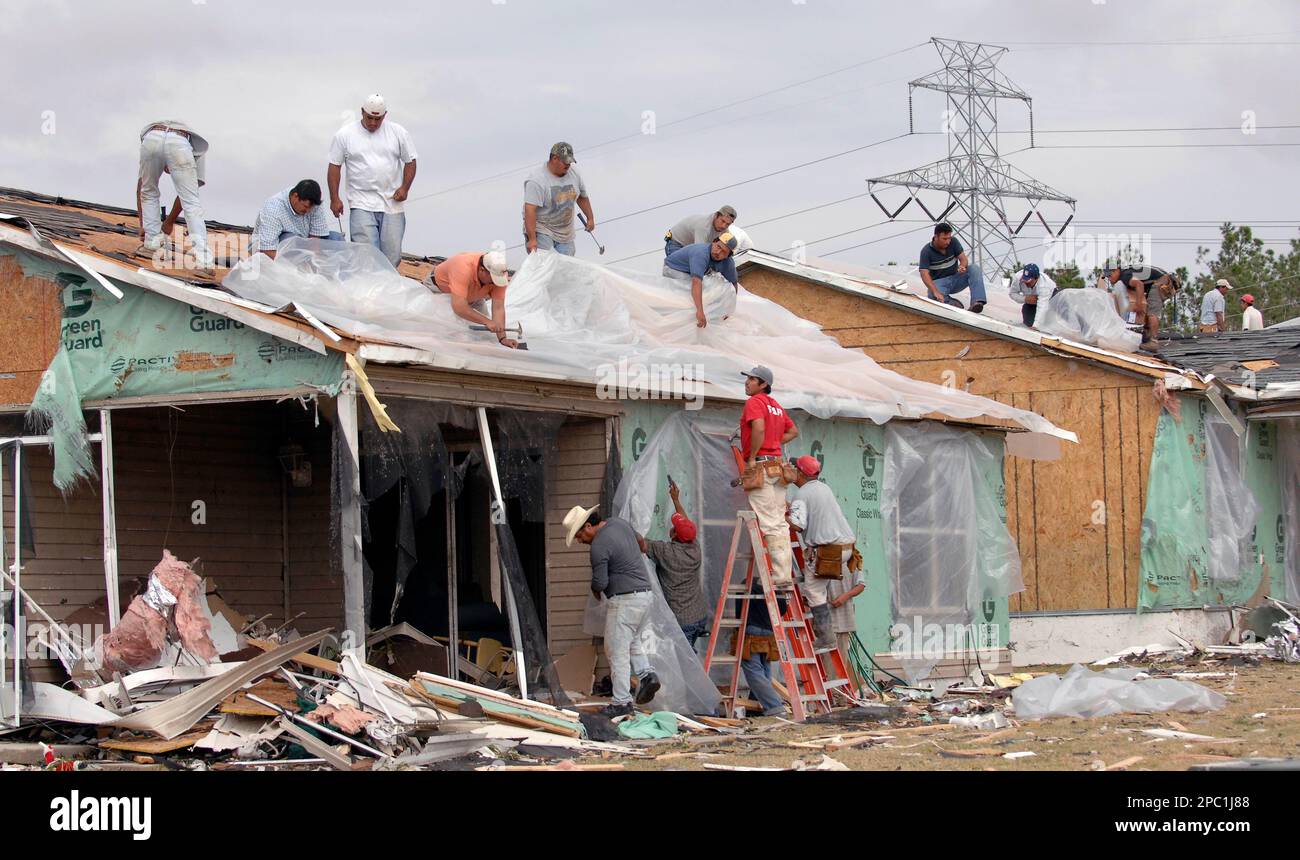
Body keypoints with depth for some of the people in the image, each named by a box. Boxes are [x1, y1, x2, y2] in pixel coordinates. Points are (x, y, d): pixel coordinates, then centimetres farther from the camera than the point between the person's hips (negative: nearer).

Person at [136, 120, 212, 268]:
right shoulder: (197, 148, 40)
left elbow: (140, 189, 44)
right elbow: (186, 193, 34)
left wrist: (143, 226, 45)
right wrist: (170, 222, 43)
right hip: (179, 143, -2)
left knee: (149, 193, 30)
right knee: (192, 202, 2)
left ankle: (152, 239, 24)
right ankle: (202, 258, -9)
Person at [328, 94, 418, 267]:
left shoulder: (398, 133, 7)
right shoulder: (345, 135, 3)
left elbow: (410, 162, 11)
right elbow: (334, 166, 6)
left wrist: (404, 188, -4)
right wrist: (334, 199, 1)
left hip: (392, 205, 2)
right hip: (361, 206, -2)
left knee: (392, 255, -1)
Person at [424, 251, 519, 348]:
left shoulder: (500, 273, -32)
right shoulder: (463, 268, -46)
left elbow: (498, 308, -31)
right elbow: (459, 307, -51)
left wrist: (502, 339, -39)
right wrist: (487, 321, -55)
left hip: (472, 295, 3)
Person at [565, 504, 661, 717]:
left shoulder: (599, 546, -18)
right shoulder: (619, 523, 8)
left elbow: (600, 582, -16)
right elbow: (638, 541, 26)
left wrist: (595, 591, 7)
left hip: (625, 600, -9)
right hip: (646, 593, 9)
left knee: (617, 650, -1)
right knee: (633, 642, 23)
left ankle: (622, 702, 1)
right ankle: (646, 674, 2)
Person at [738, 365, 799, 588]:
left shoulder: (754, 402, -7)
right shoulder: (776, 405, 19)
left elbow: (759, 428, -24)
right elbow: (793, 431, 27)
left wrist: (752, 457, -15)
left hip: (760, 466, -9)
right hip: (777, 466, 9)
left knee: (769, 523, -10)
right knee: (780, 523, 9)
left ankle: (780, 576, -14)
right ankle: (786, 575, 8)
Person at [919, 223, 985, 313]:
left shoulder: (953, 242, -5)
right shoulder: (926, 251, -16)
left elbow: (963, 259, -6)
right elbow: (925, 274, -24)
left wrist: (962, 266, -33)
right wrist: (936, 292, -39)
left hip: (955, 278, 4)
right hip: (939, 282, -4)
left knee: (975, 269, -23)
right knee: (933, 296, -39)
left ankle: (976, 302, -36)